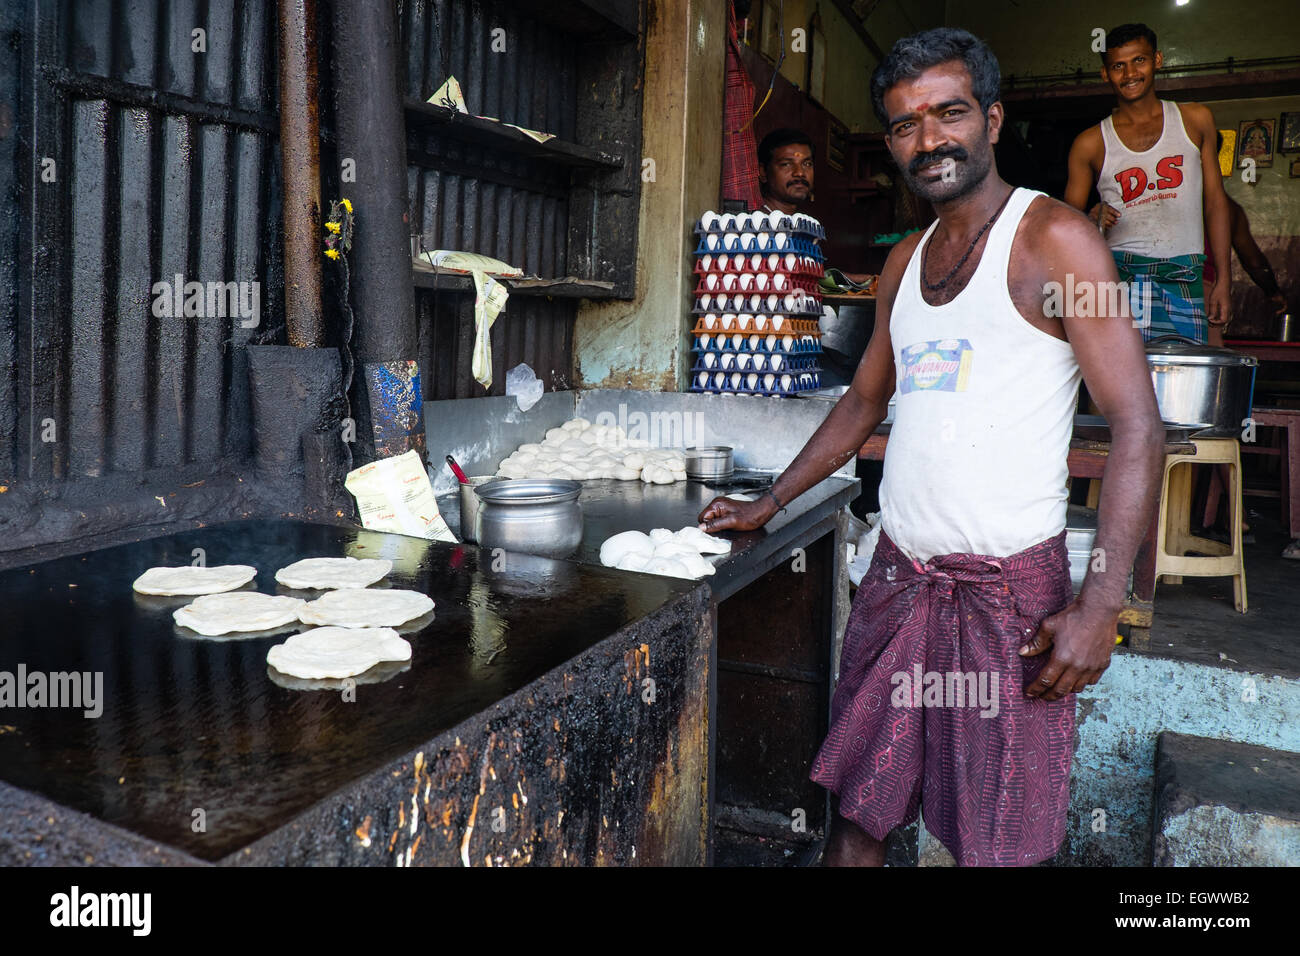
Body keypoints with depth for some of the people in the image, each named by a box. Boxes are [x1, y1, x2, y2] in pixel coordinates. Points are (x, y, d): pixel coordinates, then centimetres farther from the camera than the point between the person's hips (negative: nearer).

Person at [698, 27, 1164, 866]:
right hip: (897, 576, 6)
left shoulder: (1053, 239, -7)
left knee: (995, 840, 5)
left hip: (1008, 587, -5)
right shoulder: (905, 261, 14)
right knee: (857, 812, 12)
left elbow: (1138, 427, -12)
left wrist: (1100, 605, -20)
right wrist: (769, 503, 19)